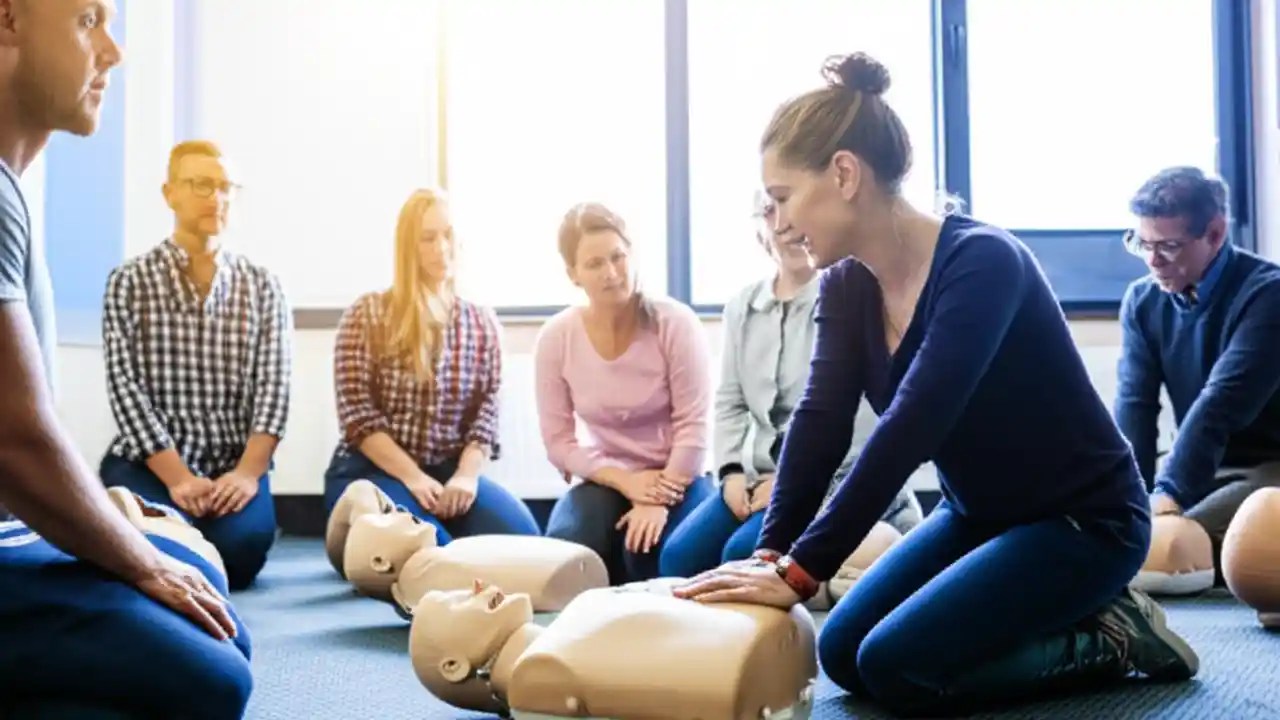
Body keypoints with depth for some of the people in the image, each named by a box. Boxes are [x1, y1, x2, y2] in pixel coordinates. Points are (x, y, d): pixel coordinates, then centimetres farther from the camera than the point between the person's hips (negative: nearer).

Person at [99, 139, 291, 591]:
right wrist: (177, 477, -18)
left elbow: (273, 387, -1)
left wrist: (248, 472, -17)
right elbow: (126, 388, -7)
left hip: (234, 463, 1)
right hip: (149, 462, -1)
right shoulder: (129, 282, 1)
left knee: (244, 544, -28)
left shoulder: (263, 287, 7)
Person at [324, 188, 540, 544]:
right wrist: (412, 476, -17)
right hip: (371, 470, -4)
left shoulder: (483, 324, 10)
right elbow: (357, 413, -7)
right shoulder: (366, 315, 0)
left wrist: (466, 474, -17)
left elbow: (485, 416, 2)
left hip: (450, 471, 4)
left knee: (521, 534, -24)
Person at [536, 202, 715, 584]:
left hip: (676, 478, -2)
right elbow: (558, 441, -6)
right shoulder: (555, 338, -8)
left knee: (649, 553, -31)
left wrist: (661, 501, -22)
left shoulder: (675, 323, -14)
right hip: (608, 479, 2)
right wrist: (626, 482, -18)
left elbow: (693, 426, -14)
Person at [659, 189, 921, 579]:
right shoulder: (743, 305, 12)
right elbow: (730, 402, 13)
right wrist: (732, 471, -3)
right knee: (680, 556, -12)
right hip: (761, 476, 6)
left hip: (834, 479, -6)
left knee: (745, 554, -26)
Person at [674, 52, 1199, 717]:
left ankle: (1108, 638, 2)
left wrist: (800, 572, -38)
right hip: (978, 513, 8)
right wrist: (770, 554, -25)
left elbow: (907, 430, -36)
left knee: (894, 667, -19)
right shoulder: (847, 285, -4)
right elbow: (820, 424, -13)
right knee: (843, 653, 1)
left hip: (1083, 520, -8)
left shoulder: (980, 263, -28)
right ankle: (1060, 621, 15)